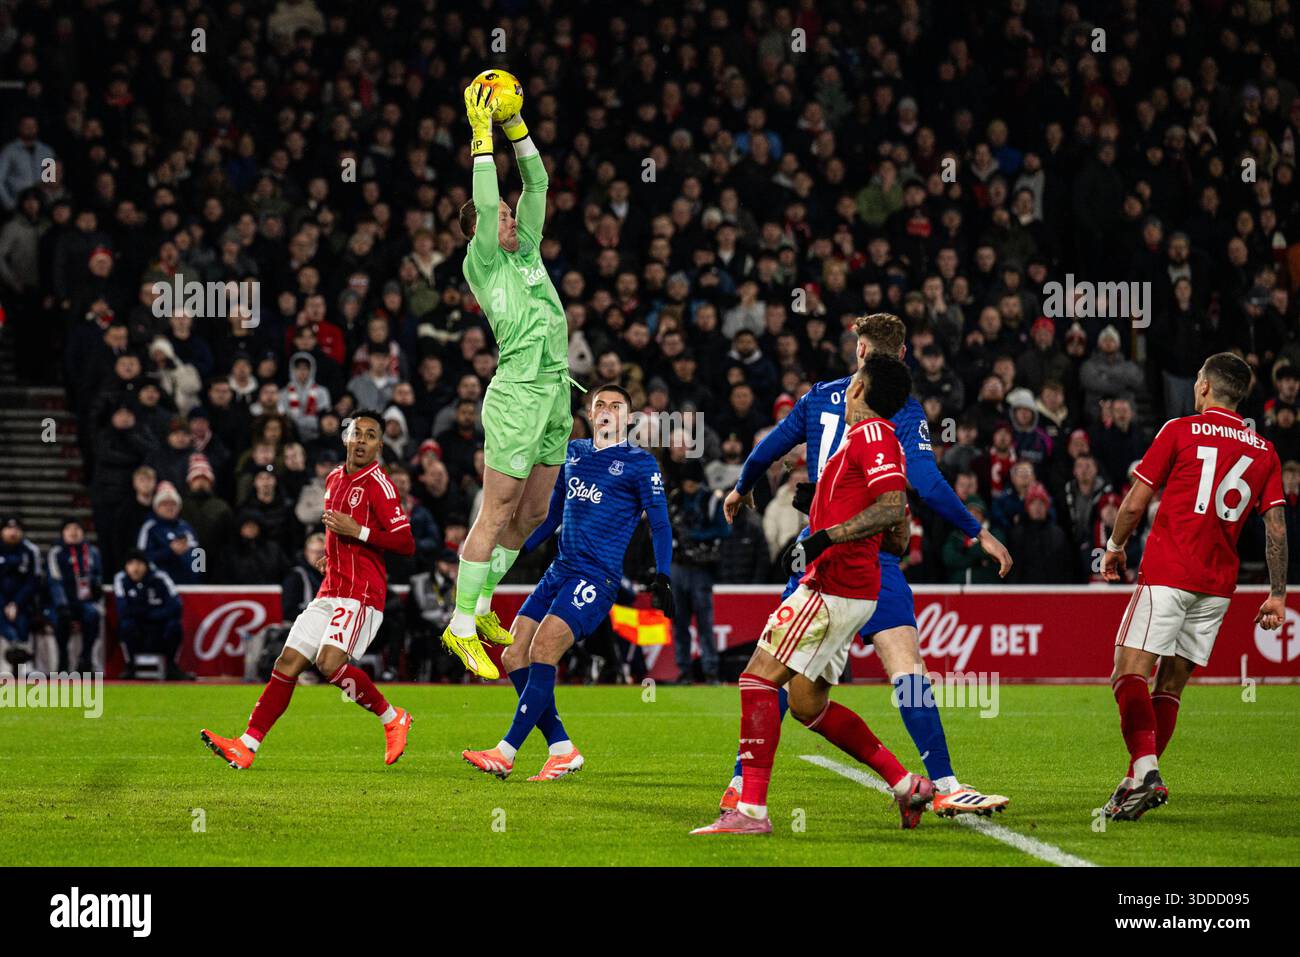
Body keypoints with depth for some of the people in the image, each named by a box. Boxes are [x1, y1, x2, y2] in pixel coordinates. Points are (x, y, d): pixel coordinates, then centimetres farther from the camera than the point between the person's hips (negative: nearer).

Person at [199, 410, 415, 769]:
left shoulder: (377, 483, -9)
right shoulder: (335, 479, 17)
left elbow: (405, 543, -14)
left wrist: (358, 532, -21)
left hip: (361, 593, -8)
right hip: (330, 592, 8)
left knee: (330, 662, -24)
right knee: (288, 662, 0)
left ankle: (393, 719, -3)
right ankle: (246, 746, -1)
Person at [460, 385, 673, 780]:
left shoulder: (640, 463, -1)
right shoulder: (573, 453, 17)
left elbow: (660, 524, -5)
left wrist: (662, 575, -18)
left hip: (597, 579, -7)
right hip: (560, 571, 8)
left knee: (542, 650, -21)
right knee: (514, 656, -3)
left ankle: (506, 752, -20)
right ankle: (562, 749, 1)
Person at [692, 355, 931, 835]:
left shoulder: (872, 434, -9)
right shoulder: (873, 438, 21)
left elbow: (892, 507, -22)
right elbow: (899, 535, 25)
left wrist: (826, 537, -26)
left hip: (833, 590, -10)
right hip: (847, 591, 10)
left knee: (759, 677, -13)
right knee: (807, 704, 14)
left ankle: (751, 809, -17)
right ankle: (906, 783, 16)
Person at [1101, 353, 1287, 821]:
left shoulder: (1180, 431, 0)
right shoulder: (1263, 451, 11)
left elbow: (1134, 504, -1)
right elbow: (1277, 526, 7)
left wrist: (1115, 546, 16)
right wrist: (1278, 594, 10)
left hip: (1167, 572, -5)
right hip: (1218, 587, 5)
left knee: (1131, 673, -11)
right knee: (1171, 685, 11)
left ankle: (1145, 768, -30)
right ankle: (1141, 781, 7)